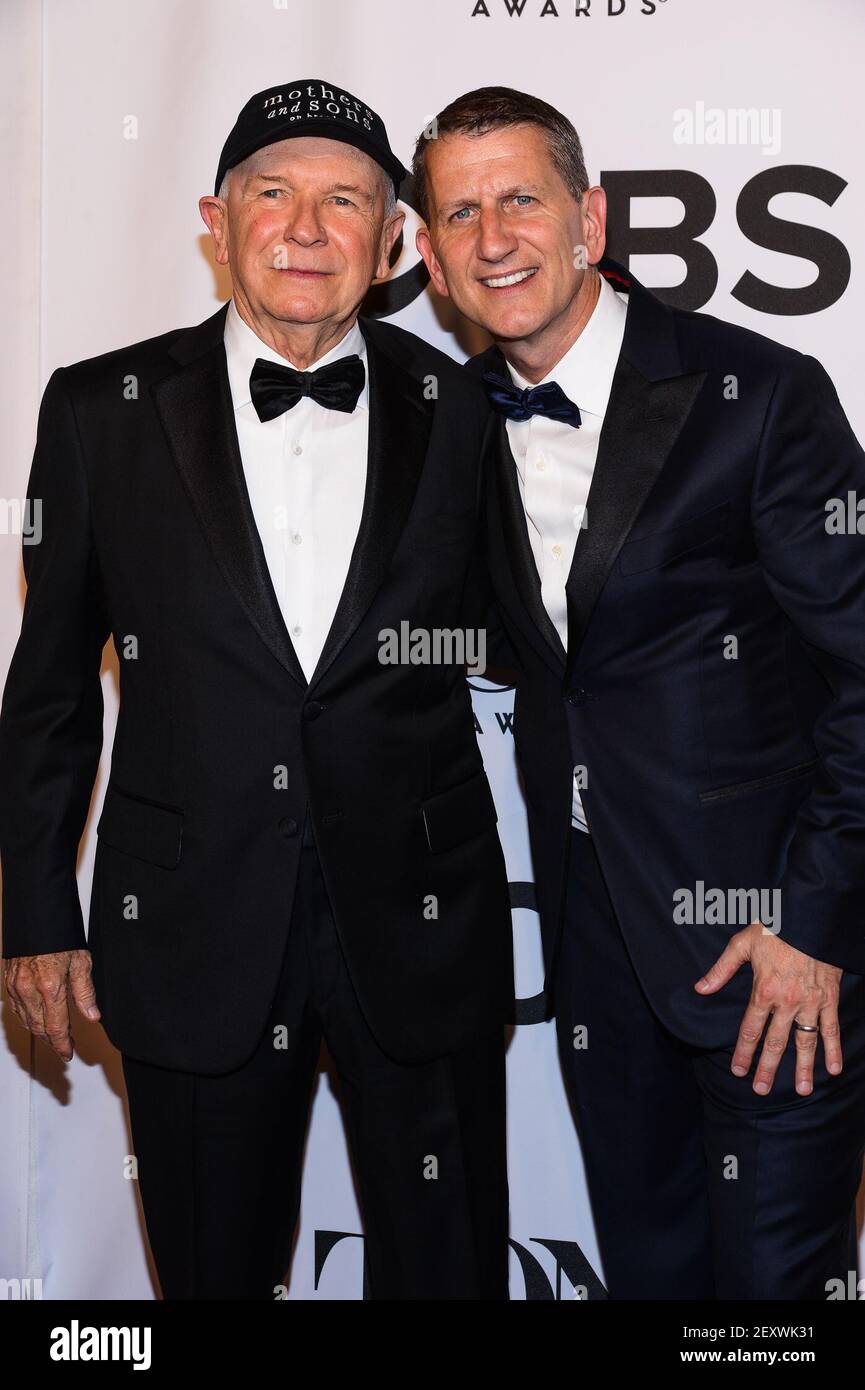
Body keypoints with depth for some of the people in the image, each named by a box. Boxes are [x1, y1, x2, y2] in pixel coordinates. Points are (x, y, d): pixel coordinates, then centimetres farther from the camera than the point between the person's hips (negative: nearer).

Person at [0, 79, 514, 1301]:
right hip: (192, 930, 0)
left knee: (446, 1265, 14)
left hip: (421, 925, 1)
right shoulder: (102, 410, 0)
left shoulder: (463, 412, 0)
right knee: (214, 1269, 16)